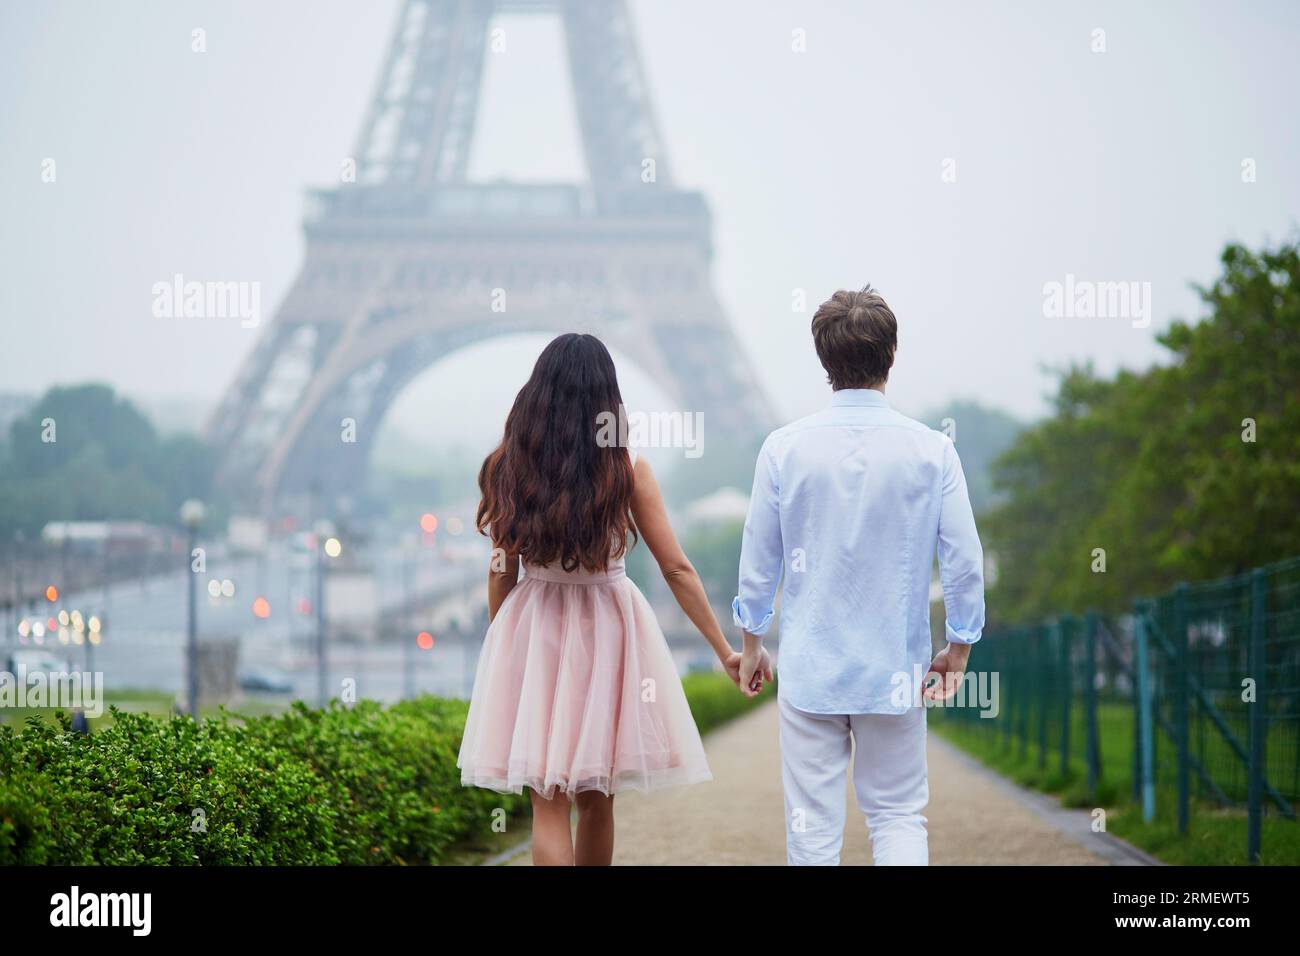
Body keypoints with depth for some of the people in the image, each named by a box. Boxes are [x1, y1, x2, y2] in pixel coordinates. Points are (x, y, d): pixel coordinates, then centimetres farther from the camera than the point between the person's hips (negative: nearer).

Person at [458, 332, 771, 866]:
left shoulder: (508, 465, -5)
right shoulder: (627, 468, -8)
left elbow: (501, 571, 2)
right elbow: (676, 570, -7)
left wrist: (500, 652, 15)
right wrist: (727, 653, -1)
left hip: (533, 631, 0)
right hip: (607, 628, 0)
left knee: (548, 802, 2)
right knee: (596, 800, 14)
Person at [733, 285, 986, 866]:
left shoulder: (785, 449, -7)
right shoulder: (932, 451, -8)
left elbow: (759, 560, 0)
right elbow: (964, 561, -5)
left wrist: (751, 642, 15)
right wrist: (958, 651, 9)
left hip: (809, 668, 0)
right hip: (896, 669, 0)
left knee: (812, 825, 8)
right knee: (899, 816, 10)